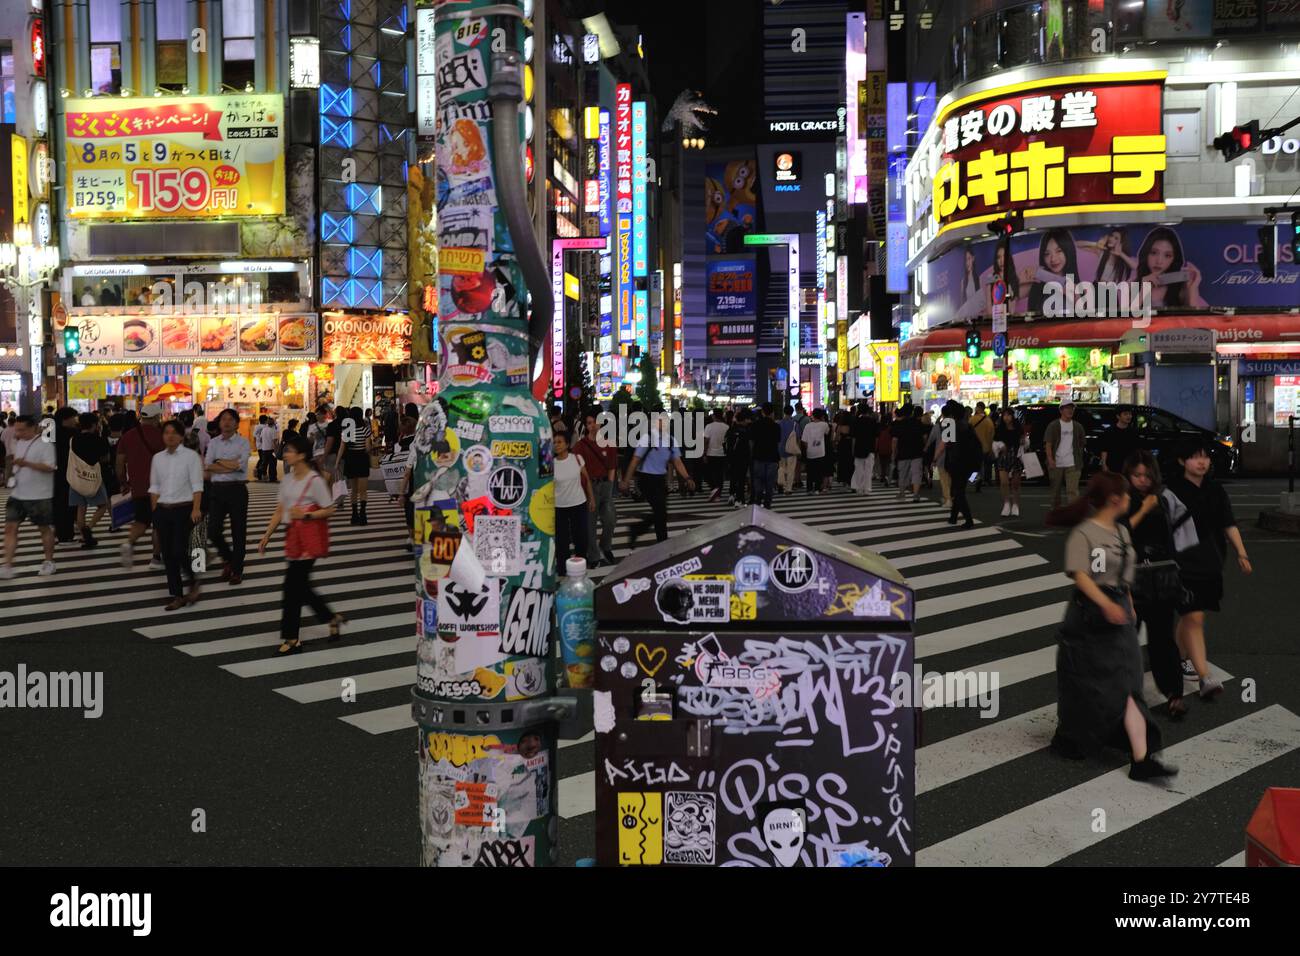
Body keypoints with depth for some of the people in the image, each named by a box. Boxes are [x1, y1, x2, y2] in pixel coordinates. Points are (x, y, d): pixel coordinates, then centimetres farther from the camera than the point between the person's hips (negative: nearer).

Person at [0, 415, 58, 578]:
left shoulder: (44, 444, -15)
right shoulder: (19, 442, 9)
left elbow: (50, 467, -24)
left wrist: (26, 464, -31)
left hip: (39, 496, -7)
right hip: (17, 494, 7)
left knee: (44, 528, 7)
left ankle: (49, 561, 21)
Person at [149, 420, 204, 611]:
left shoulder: (191, 456, -4)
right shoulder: (158, 458, 11)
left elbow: (197, 485, -10)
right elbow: (154, 487, 13)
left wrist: (196, 508, -20)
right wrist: (154, 511, 6)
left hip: (184, 509, -5)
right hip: (162, 510, 5)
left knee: (179, 551, -12)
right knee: (168, 554, 5)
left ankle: (193, 582, 16)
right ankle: (177, 596, 14)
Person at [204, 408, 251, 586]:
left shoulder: (243, 442, 0)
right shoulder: (213, 443, 8)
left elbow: (240, 465, -16)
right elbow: (207, 469, -4)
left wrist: (218, 462, -8)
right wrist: (231, 465, -14)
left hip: (237, 489, -3)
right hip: (218, 489, 3)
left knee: (238, 532, 2)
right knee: (213, 531, -1)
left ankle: (237, 570, 15)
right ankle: (228, 559, 25)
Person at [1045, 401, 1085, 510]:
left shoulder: (1078, 427, 11)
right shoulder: (1053, 426, 1)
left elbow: (1081, 445, 19)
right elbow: (1048, 444, -7)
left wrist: (1080, 461, 15)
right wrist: (1050, 459, -20)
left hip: (1072, 464, 1)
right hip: (1056, 464, -1)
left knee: (1073, 490, -10)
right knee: (1055, 490, 10)